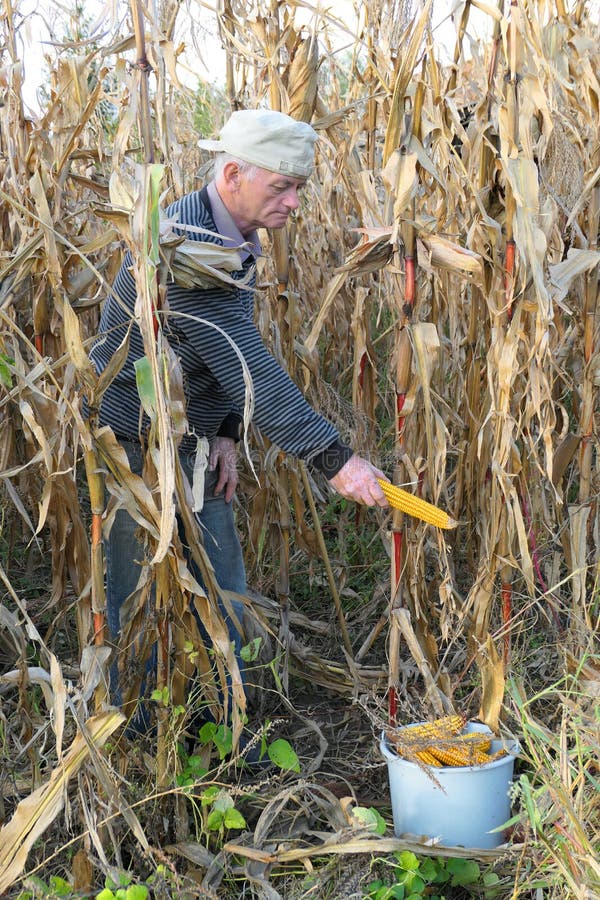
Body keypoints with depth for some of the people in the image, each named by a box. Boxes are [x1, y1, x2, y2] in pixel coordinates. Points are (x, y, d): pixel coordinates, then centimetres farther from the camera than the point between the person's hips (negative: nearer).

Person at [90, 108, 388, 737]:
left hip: (191, 442, 9)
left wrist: (225, 434, -2)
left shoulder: (235, 239, 4)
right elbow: (246, 365, -34)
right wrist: (331, 457, -35)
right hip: (137, 443, -9)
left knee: (220, 593, 15)